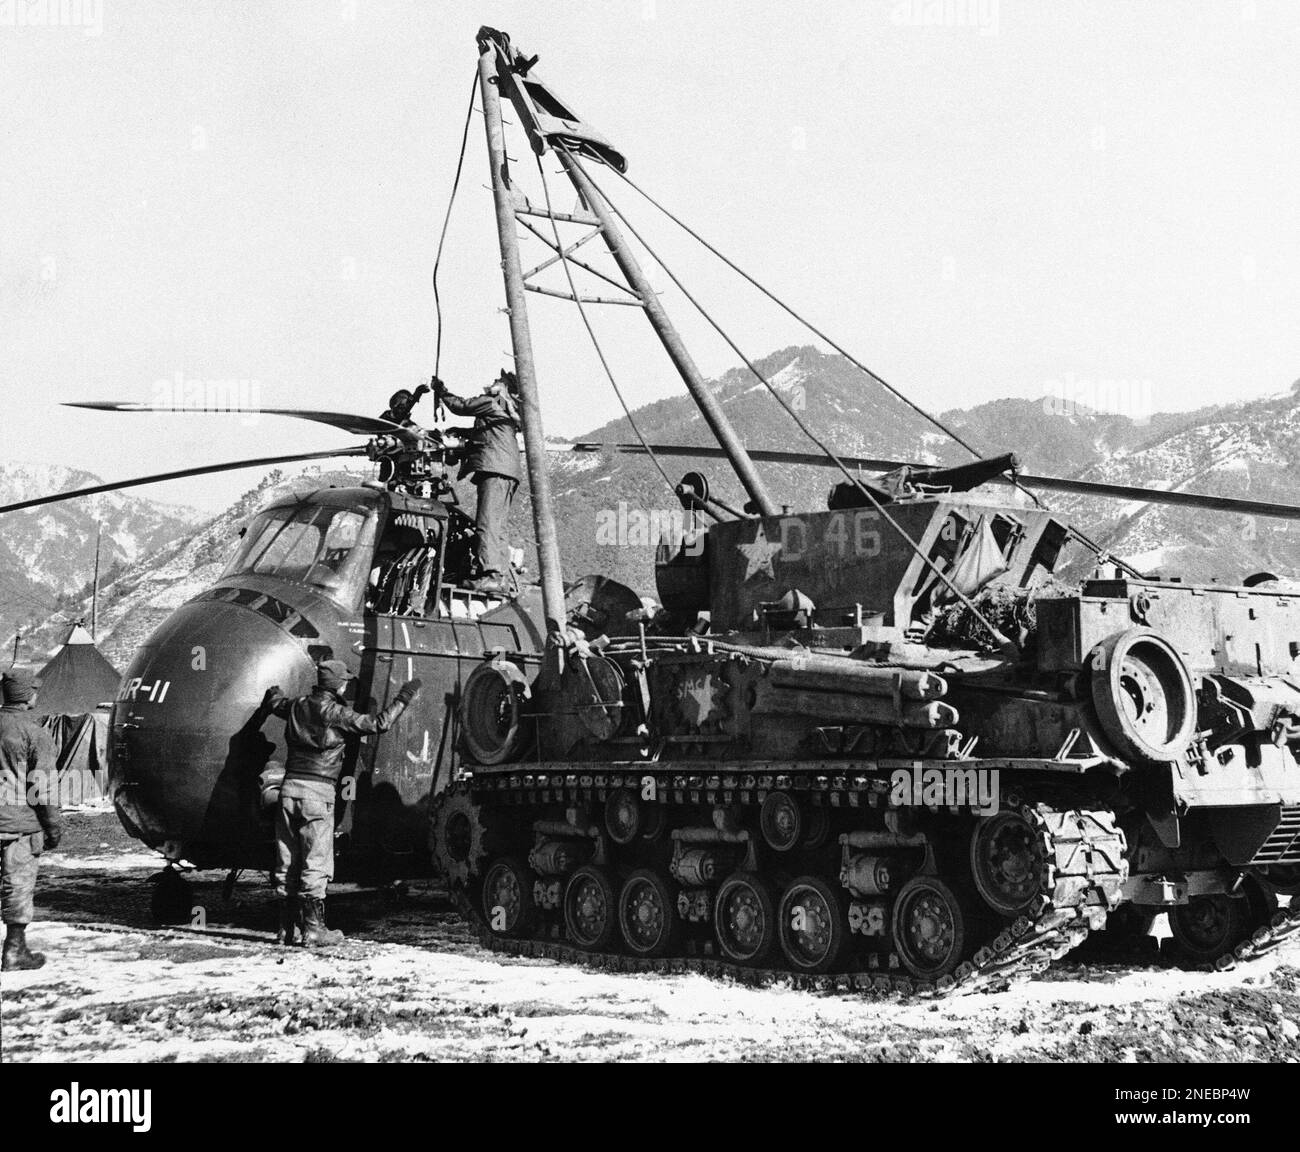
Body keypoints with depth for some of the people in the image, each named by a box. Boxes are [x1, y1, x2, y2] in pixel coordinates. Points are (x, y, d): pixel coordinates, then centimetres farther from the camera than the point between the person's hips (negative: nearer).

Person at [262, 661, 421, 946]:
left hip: (290, 787, 6)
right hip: (317, 793, -6)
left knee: (287, 863, 10)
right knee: (315, 864, -4)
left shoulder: (297, 706, 11)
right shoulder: (335, 713, -7)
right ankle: (313, 929, -5)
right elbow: (378, 723, -8)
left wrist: (275, 689, 56)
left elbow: (272, 701, 33)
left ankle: (287, 928, 15)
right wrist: (403, 698, 4)